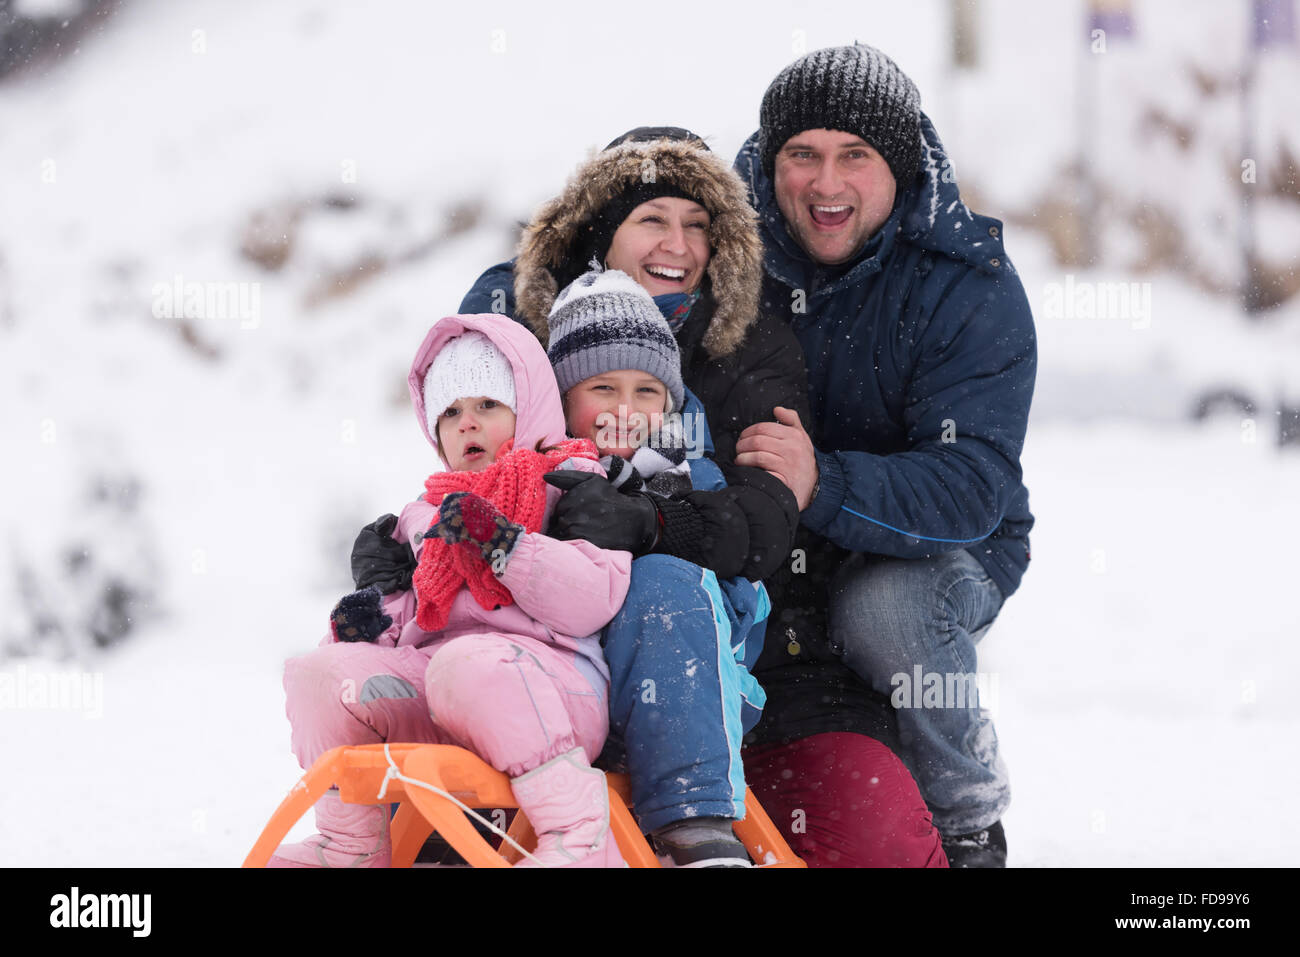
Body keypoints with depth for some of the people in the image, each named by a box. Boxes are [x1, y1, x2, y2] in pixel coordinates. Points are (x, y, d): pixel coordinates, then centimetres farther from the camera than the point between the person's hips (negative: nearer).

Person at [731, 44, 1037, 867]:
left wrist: (825, 487, -46)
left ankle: (969, 825, -10)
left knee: (881, 606, -36)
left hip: (945, 554, -3)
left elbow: (969, 491, -29)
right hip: (763, 552, 4)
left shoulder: (967, 283, -17)